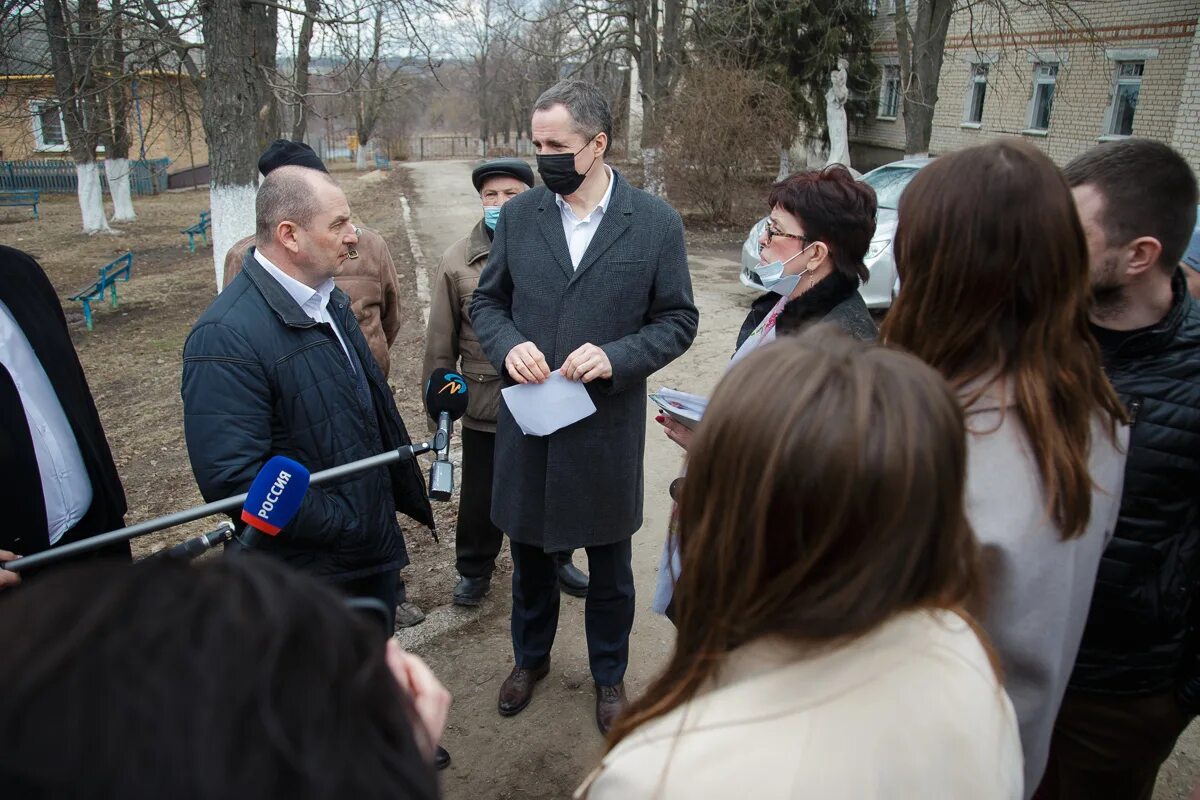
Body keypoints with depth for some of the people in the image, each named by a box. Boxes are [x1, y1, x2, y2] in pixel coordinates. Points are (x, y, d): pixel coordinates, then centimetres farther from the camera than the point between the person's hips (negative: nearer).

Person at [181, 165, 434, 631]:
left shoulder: (325, 300, 4)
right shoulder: (227, 337, -25)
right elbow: (232, 478, -29)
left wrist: (406, 495, 14)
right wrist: (344, 526, -22)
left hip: (375, 545, 8)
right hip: (310, 573, -8)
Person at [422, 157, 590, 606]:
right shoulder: (458, 260, -3)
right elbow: (440, 341, 2)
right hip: (485, 403, 0)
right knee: (480, 497, 14)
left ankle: (557, 560, 42)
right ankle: (474, 568, 38)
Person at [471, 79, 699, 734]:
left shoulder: (656, 224, -7)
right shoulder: (518, 215, -1)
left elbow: (678, 320, -3)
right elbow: (487, 301, 8)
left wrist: (616, 357, -20)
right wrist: (507, 346, -14)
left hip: (608, 427, -2)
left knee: (611, 570, 16)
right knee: (528, 556, 20)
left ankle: (609, 675, 42)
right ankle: (530, 658, 47)